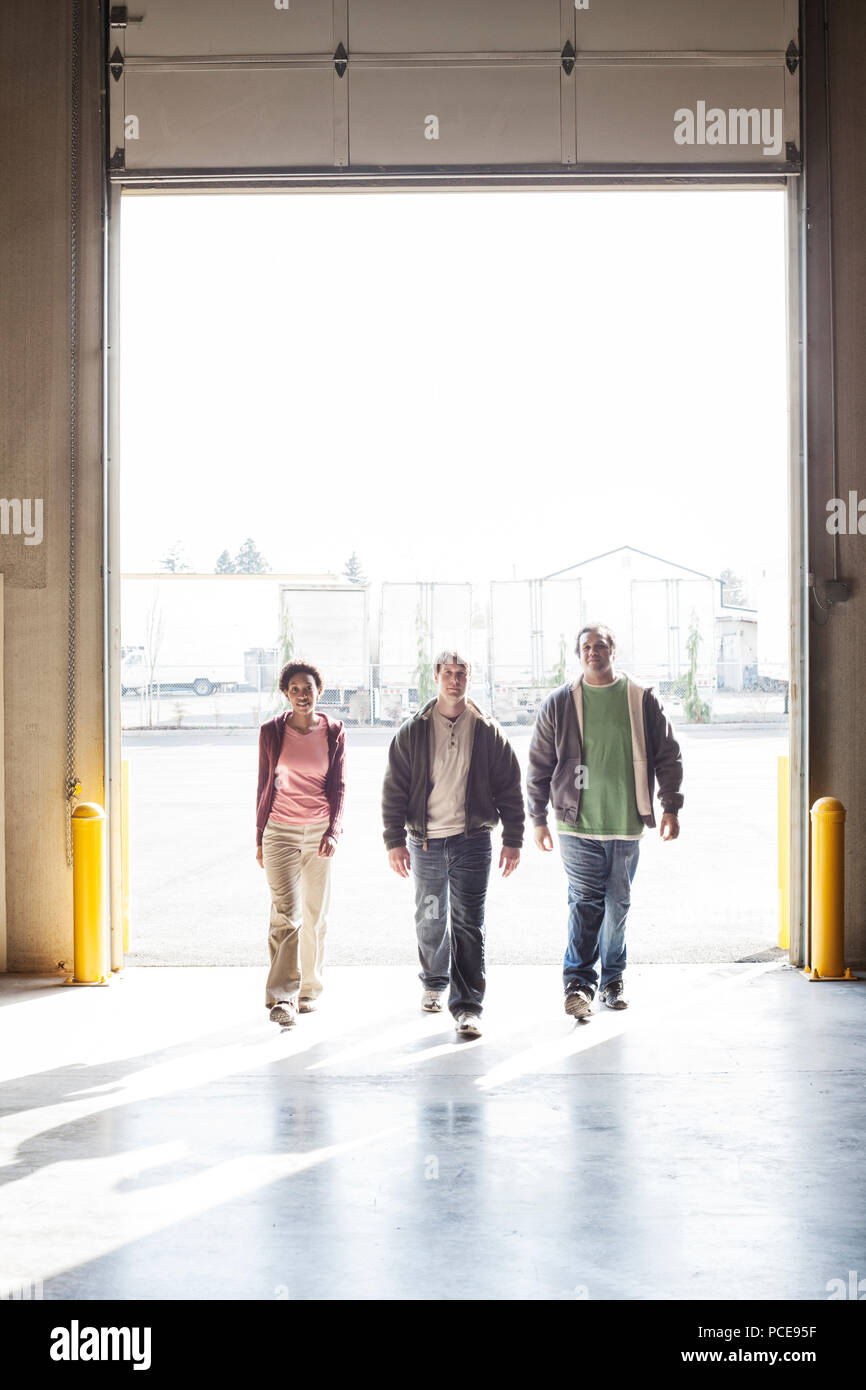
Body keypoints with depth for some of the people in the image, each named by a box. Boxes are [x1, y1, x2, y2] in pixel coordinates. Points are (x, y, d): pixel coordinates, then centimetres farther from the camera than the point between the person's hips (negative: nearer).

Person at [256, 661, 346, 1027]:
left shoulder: (334, 732, 2)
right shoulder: (271, 732, 0)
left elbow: (338, 787, 3)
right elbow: (264, 786, 7)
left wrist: (333, 831, -11)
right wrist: (260, 839, 8)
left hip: (320, 832, 2)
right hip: (280, 831, -2)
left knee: (315, 914, 8)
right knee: (286, 912, -13)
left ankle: (308, 990, 23)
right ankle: (281, 996, -9)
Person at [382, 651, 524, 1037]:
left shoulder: (487, 732, 3)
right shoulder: (412, 732, 3)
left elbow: (509, 789, 6)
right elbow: (394, 789, 3)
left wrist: (512, 840, 1)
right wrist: (394, 841, -4)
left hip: (472, 841, -1)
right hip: (425, 842, 2)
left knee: (468, 924, -5)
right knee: (430, 920, 14)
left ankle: (467, 1005, -1)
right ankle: (434, 982, 37)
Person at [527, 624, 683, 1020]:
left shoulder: (642, 699, 3)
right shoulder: (559, 704, 1)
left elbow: (668, 756, 8)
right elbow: (539, 765, 7)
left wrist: (670, 808, 2)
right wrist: (538, 820, 6)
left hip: (627, 824, 2)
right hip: (577, 825, -2)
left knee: (618, 905, 11)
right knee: (585, 902, -9)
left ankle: (613, 979, 24)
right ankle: (577, 982, -7)